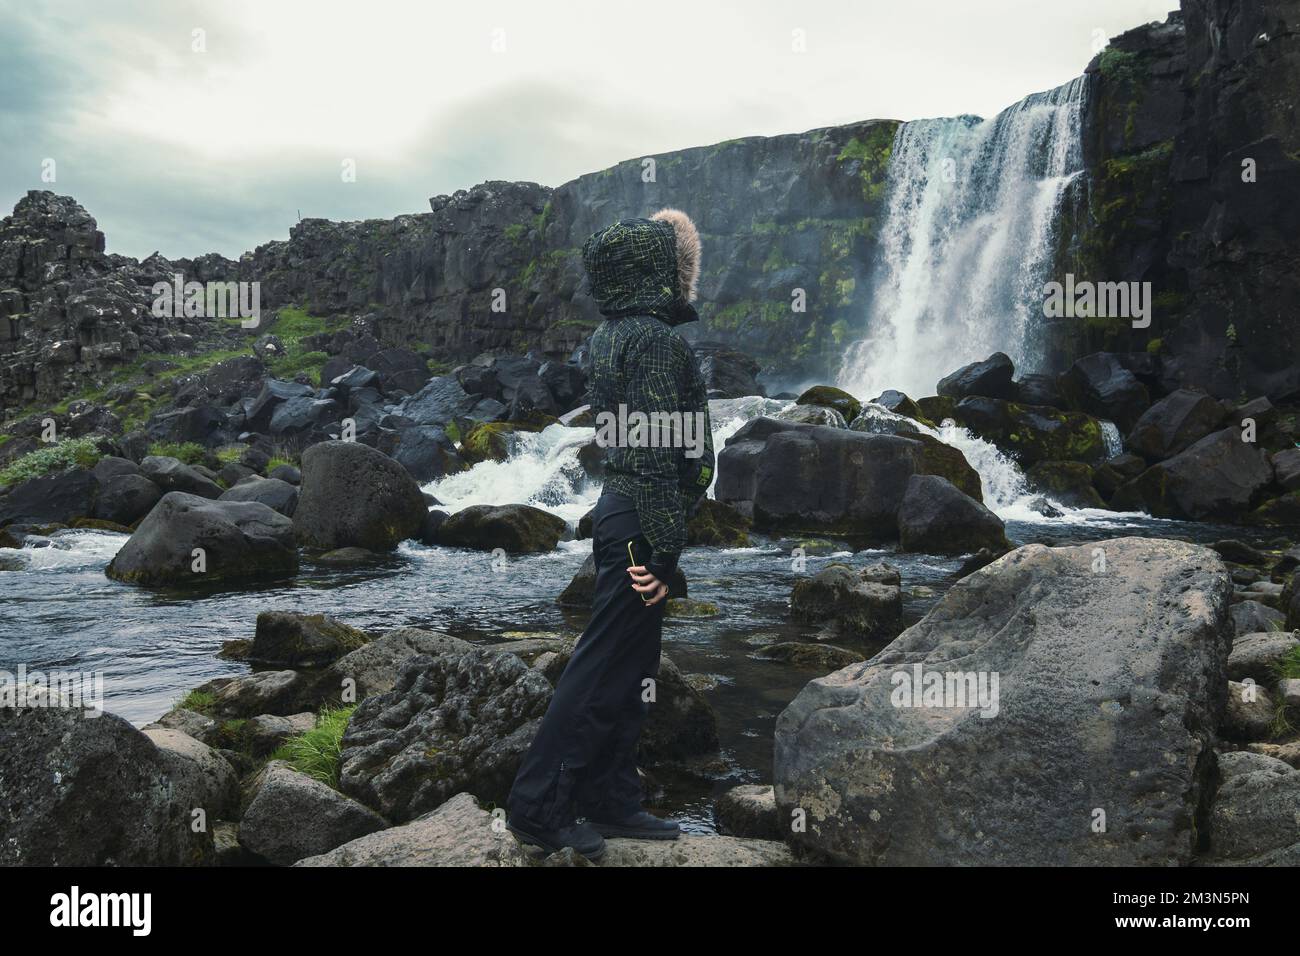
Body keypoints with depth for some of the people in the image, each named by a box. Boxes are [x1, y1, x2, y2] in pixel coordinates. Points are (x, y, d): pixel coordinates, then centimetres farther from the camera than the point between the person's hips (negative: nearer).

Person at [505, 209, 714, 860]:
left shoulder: (616, 333, 15)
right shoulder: (651, 337, -16)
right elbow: (657, 453, -21)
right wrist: (664, 552, -19)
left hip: (621, 514, 10)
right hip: (641, 524, -10)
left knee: (630, 667, 15)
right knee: (602, 670, -2)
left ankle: (608, 802, 24)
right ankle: (538, 806, 8)